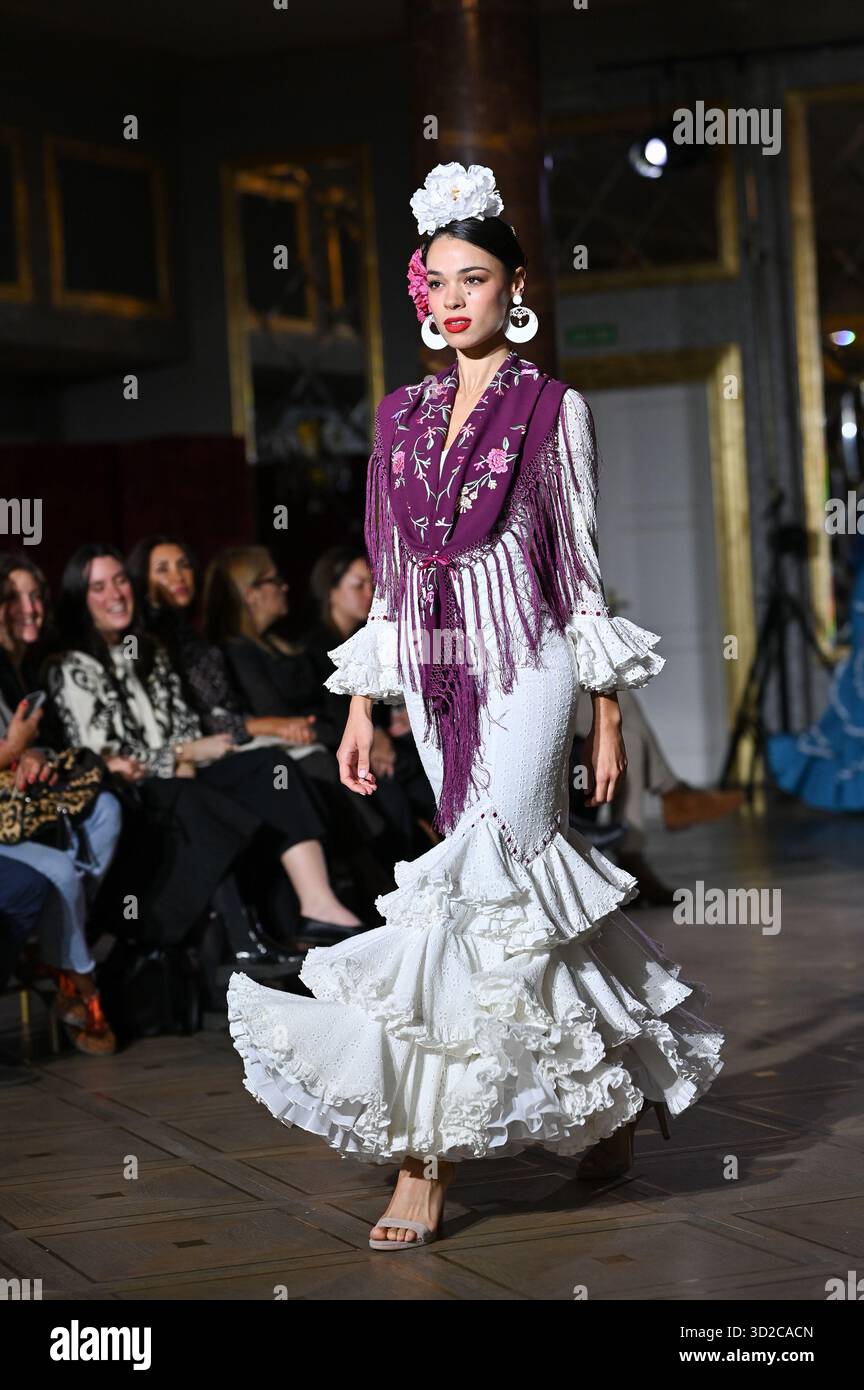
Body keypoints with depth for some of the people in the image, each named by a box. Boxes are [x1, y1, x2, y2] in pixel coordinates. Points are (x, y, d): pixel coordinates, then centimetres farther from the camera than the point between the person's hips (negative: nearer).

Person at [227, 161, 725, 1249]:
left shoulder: (553, 409, 0)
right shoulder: (402, 416, 12)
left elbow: (582, 568, 0)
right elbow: (390, 575, 14)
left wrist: (607, 716, -2)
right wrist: (361, 706, 9)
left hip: (524, 673, -5)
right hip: (436, 680, 5)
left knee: (481, 889, -13)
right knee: (533, 881, 9)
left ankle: (428, 1157, -9)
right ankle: (625, 1084, 28)